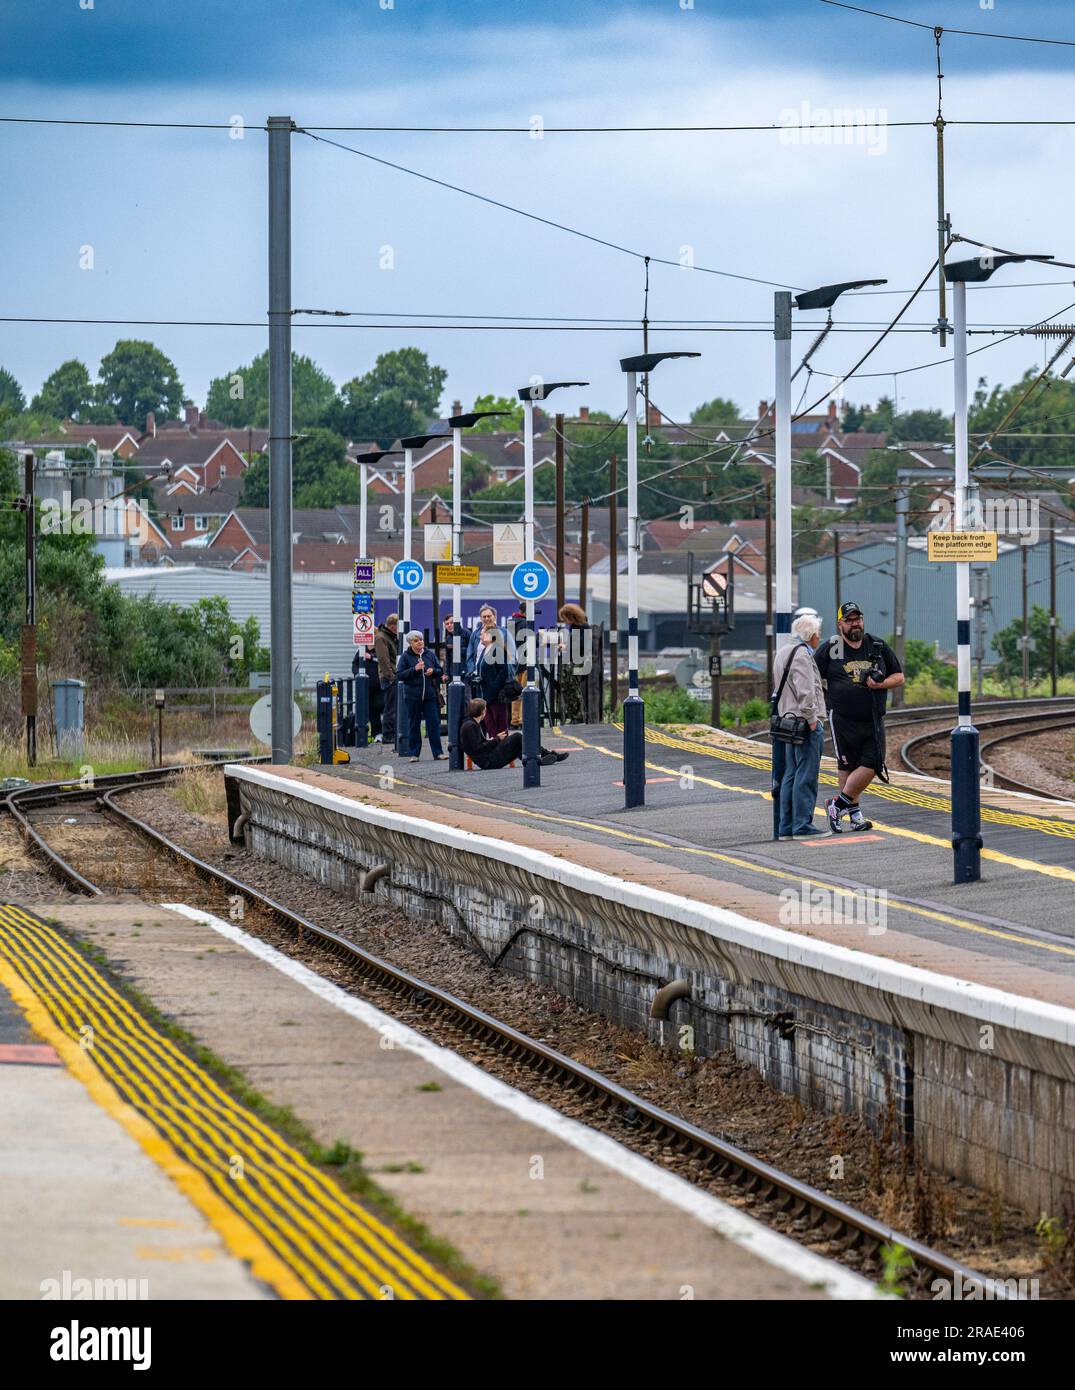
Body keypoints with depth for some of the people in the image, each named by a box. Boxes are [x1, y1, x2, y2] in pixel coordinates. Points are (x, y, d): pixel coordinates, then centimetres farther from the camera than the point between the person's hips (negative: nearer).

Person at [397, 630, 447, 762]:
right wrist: (414, 669, -17)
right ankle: (414, 753, 11)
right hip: (412, 696, -2)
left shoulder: (430, 655, 8)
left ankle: (438, 752, 2)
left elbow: (440, 671, 15)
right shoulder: (405, 657, -1)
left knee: (434, 723, -1)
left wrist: (433, 671, -7)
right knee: (413, 725, 4)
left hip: (430, 694, 2)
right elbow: (400, 675, -7)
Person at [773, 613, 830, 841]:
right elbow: (805, 690, -23)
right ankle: (802, 826, -8)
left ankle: (787, 826, 13)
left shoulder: (783, 652, 17)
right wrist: (811, 718, -15)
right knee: (806, 776, -7)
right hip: (805, 722, -10)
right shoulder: (802, 654, -14)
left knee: (790, 776, 11)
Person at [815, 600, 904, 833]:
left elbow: (899, 676, 14)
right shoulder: (830, 649, 0)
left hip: (873, 720, 3)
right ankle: (854, 813, 13)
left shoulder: (878, 647, 9)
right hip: (843, 719, -3)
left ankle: (838, 804, 6)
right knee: (847, 767, 3)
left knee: (871, 766, -7)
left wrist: (881, 684, -5)